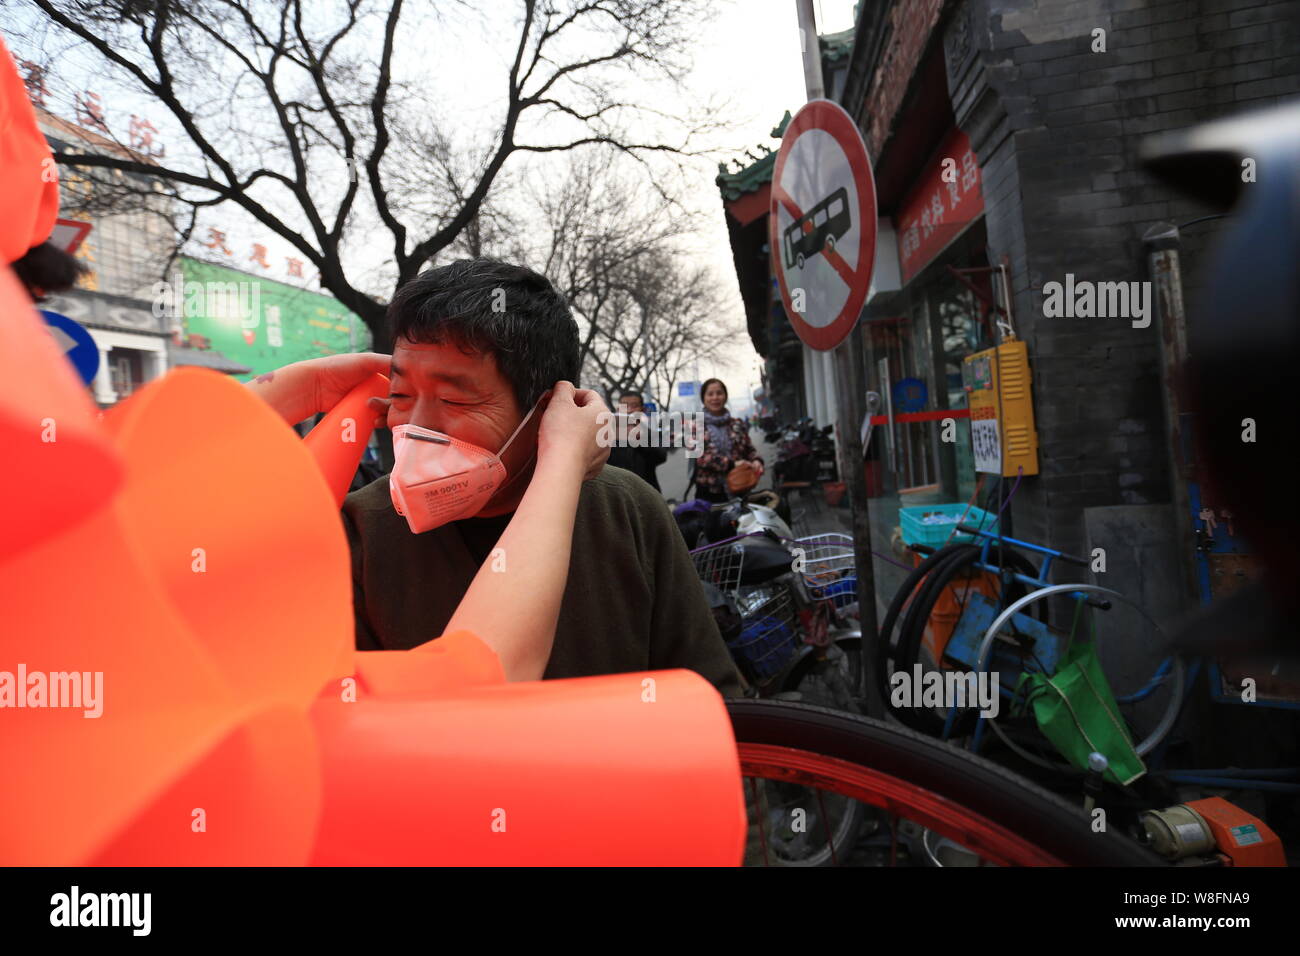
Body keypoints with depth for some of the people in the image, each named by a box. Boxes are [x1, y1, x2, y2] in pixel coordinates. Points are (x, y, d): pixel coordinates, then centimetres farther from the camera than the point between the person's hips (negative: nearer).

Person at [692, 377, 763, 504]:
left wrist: (756, 461, -11)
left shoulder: (738, 425, 15)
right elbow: (700, 456, -9)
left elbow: (750, 450, 13)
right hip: (709, 494, -3)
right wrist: (732, 463, -21)